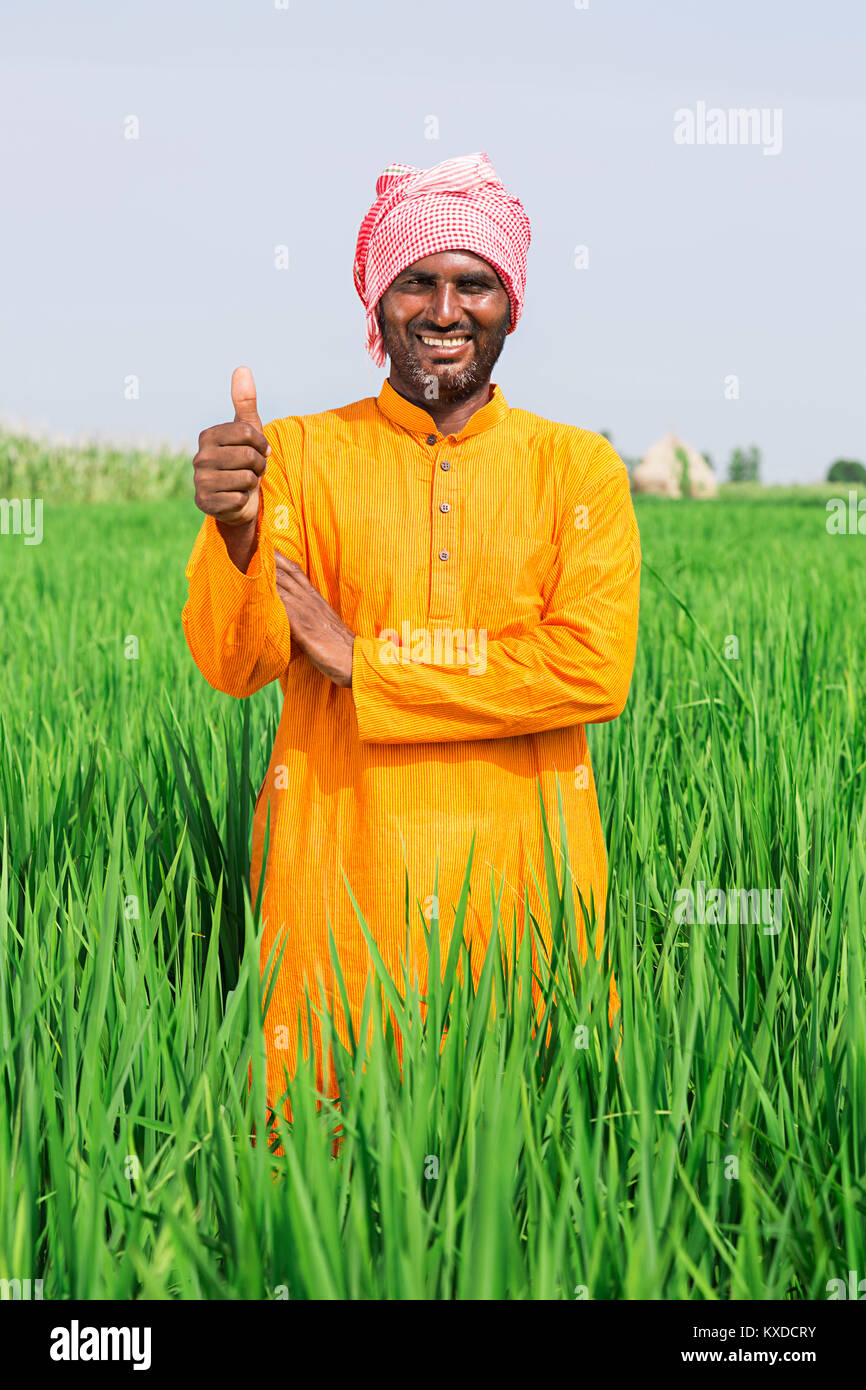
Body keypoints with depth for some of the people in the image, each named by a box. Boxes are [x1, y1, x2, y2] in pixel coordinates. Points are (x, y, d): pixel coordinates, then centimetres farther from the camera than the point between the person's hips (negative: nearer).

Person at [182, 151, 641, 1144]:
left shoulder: (577, 465, 4)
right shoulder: (298, 455, 3)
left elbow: (594, 672, -9)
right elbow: (236, 665, -7)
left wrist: (364, 663, -12)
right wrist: (235, 531, -28)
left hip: (522, 872, 1)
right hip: (339, 866, 0)